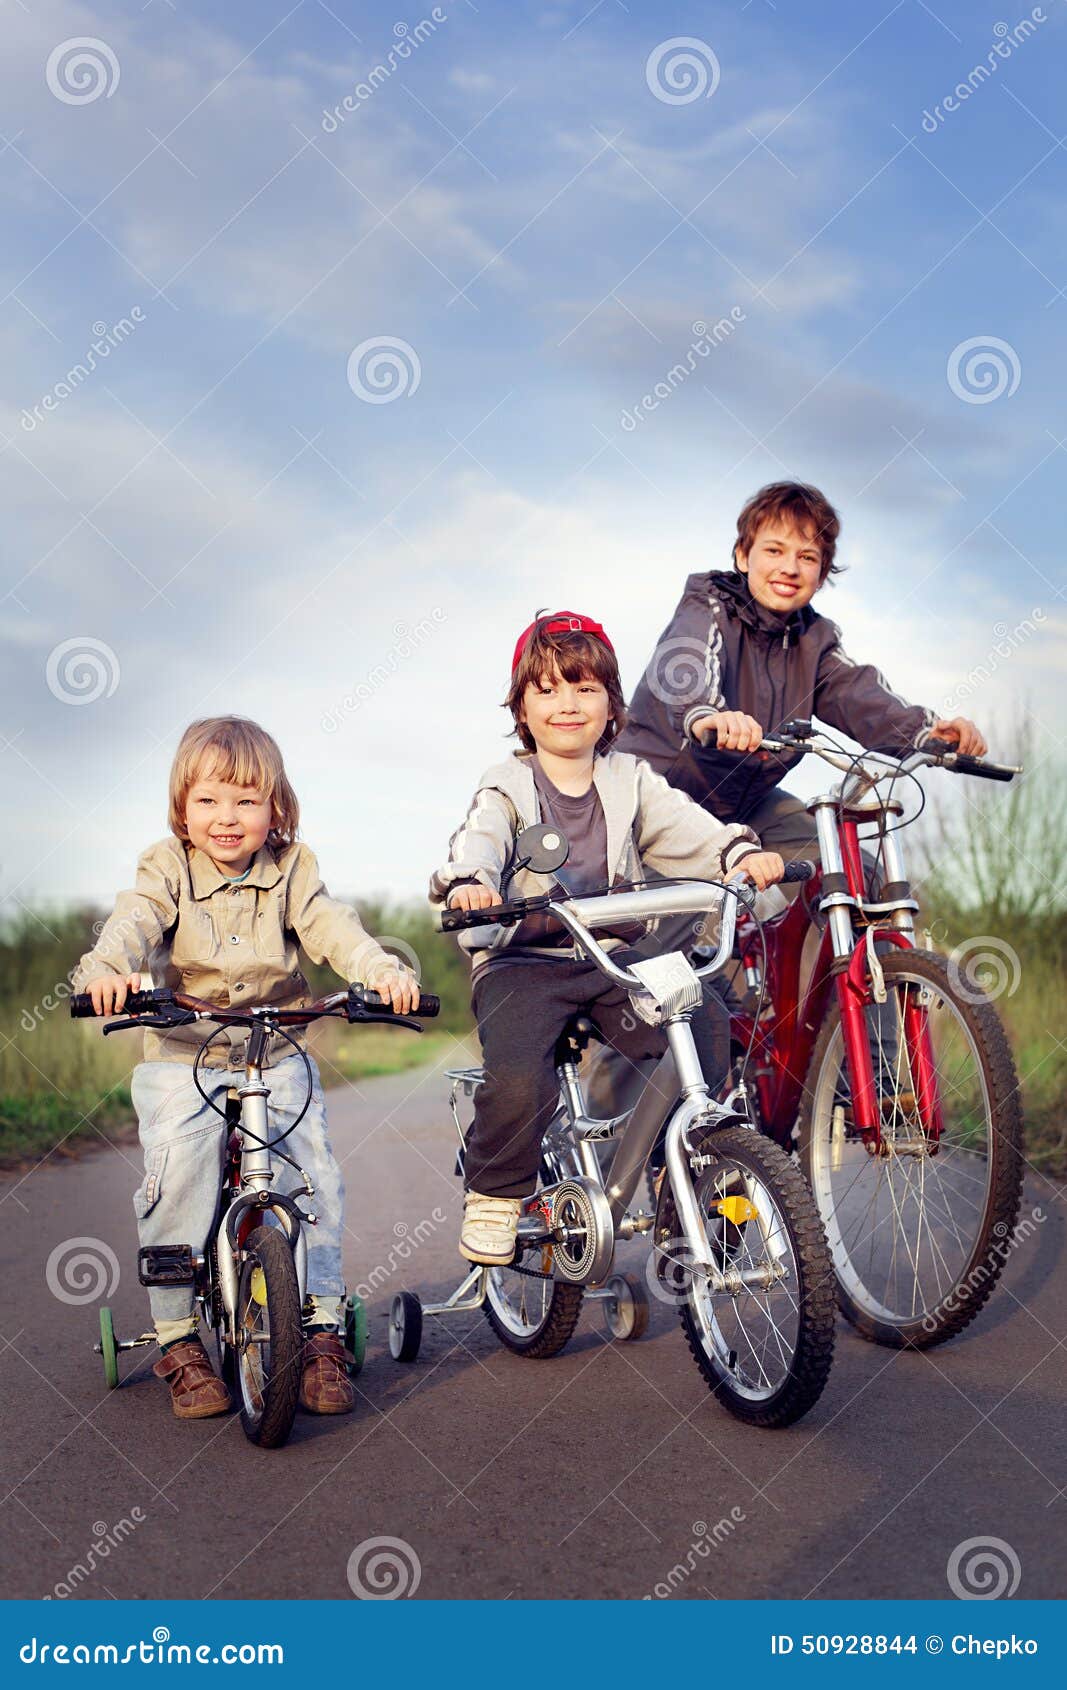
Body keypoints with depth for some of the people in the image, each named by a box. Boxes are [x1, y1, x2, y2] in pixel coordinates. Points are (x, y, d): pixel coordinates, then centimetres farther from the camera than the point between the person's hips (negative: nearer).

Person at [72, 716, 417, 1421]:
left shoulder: (291, 871, 4)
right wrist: (108, 968, -43)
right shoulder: (168, 868, 0)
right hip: (181, 1057, -1)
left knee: (312, 1171, -16)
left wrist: (383, 970, -32)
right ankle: (178, 1338, -8)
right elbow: (134, 922, -19)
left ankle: (322, 1327, -2)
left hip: (277, 1054, 1)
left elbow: (333, 928, -11)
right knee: (179, 1172, -23)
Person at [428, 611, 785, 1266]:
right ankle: (494, 1196, 1)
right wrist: (466, 883, -41)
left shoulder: (631, 781, 11)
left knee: (706, 1026, -19)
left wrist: (741, 853, -24)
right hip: (523, 960, -3)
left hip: (613, 954, 3)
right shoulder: (507, 789, 1)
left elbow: (684, 827, -3)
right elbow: (479, 842, -17)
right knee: (519, 1081, -27)